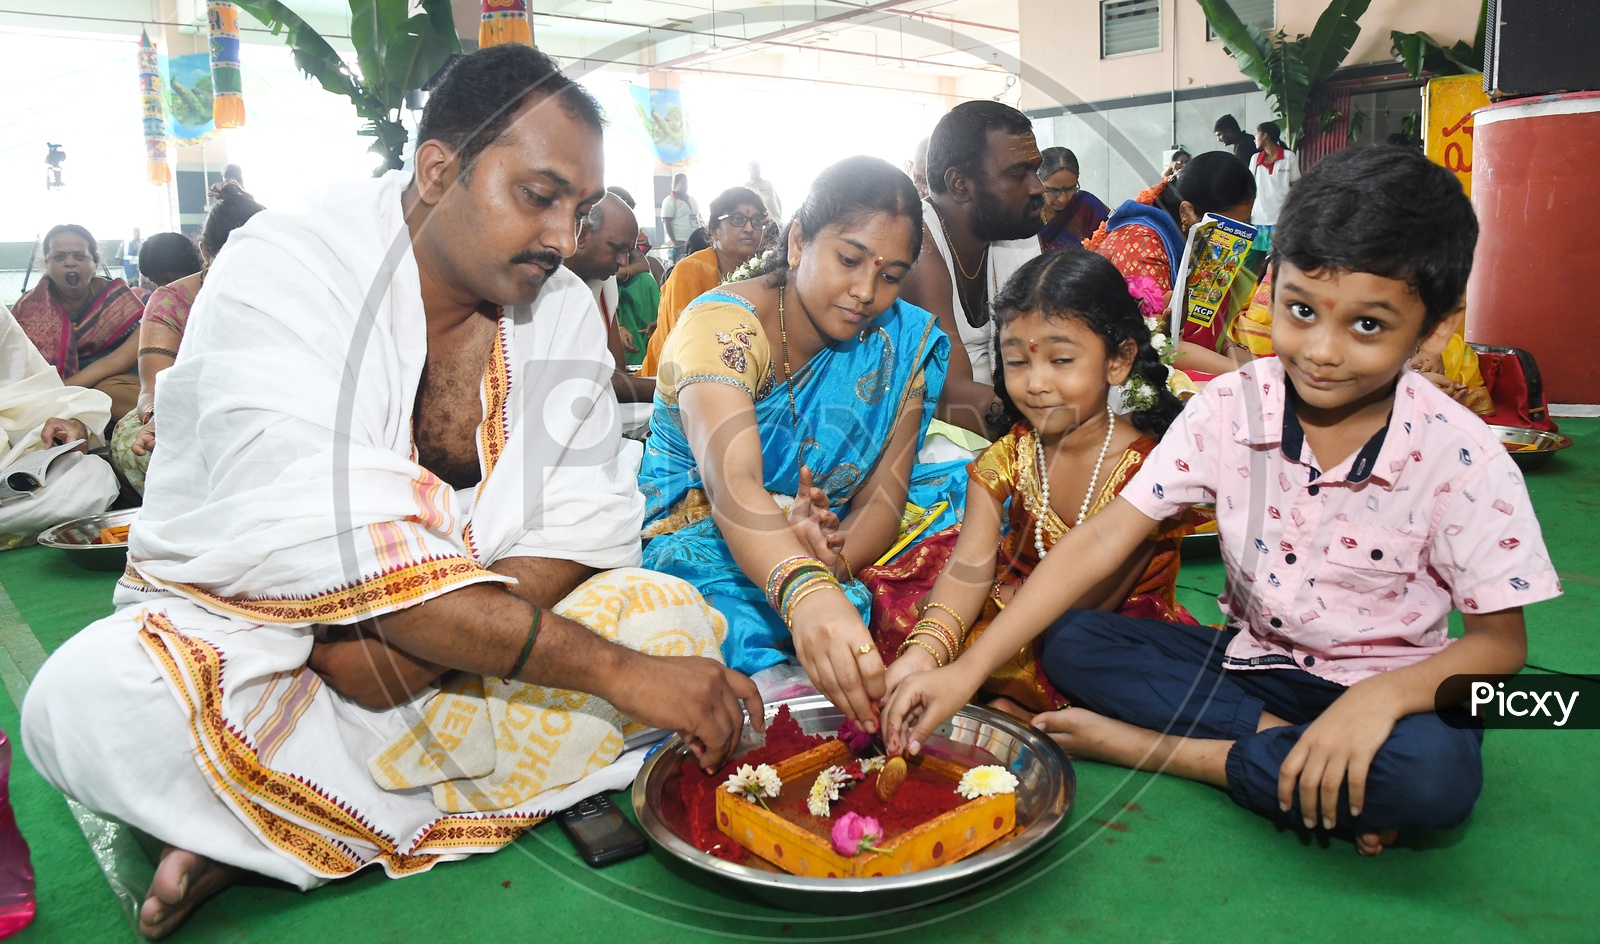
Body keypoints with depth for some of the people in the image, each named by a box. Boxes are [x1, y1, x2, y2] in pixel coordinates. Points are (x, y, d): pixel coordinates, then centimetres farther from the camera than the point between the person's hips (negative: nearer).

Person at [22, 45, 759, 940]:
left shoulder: (564, 307, -1)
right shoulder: (283, 270, -18)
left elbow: (587, 515, -7)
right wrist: (614, 671, -34)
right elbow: (347, 550, -30)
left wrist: (417, 647, -24)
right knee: (94, 697, -32)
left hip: (461, 654, 5)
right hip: (252, 629, -5)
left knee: (674, 615, -17)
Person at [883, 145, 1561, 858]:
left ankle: (1146, 747, -22)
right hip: (1253, 660, 3)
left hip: (1387, 684, -2)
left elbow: (1500, 640, -9)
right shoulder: (1229, 409, -12)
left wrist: (1382, 695, -33)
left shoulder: (1461, 459, -17)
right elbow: (1104, 537, -17)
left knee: (1434, 775, -36)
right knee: (1071, 644, -16)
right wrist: (970, 668, -25)